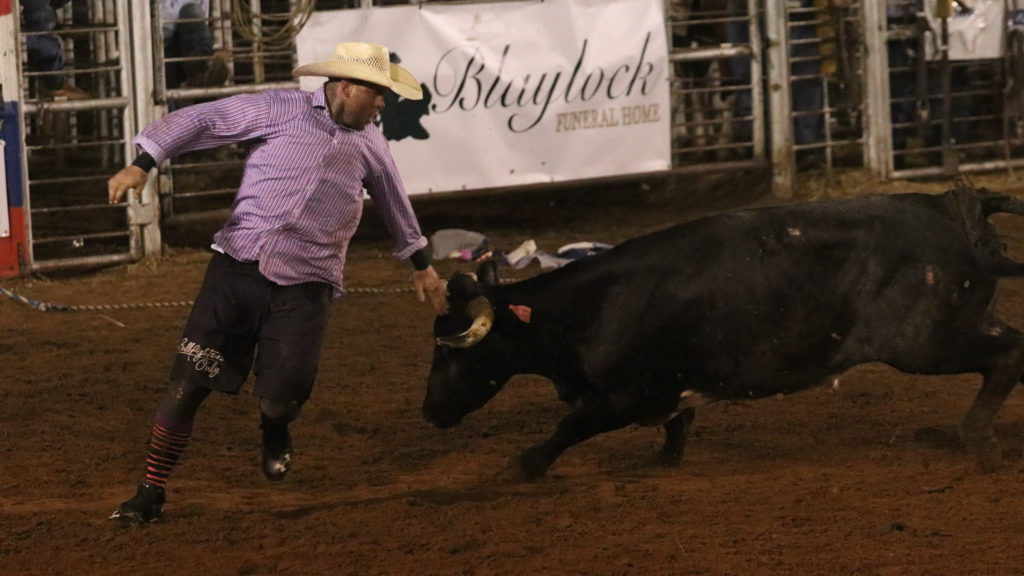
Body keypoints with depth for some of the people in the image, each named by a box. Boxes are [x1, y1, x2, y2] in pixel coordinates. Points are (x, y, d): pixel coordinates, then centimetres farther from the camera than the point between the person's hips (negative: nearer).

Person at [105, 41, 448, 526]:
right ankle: (151, 494, 6)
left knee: (280, 399, -12)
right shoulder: (280, 111, -1)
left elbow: (395, 204, 29)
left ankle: (275, 431, 27)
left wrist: (421, 264, 40)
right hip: (237, 267, -2)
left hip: (303, 289, 2)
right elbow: (200, 121, -1)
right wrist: (142, 165, -12)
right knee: (187, 385, -5)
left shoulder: (370, 144, 12)